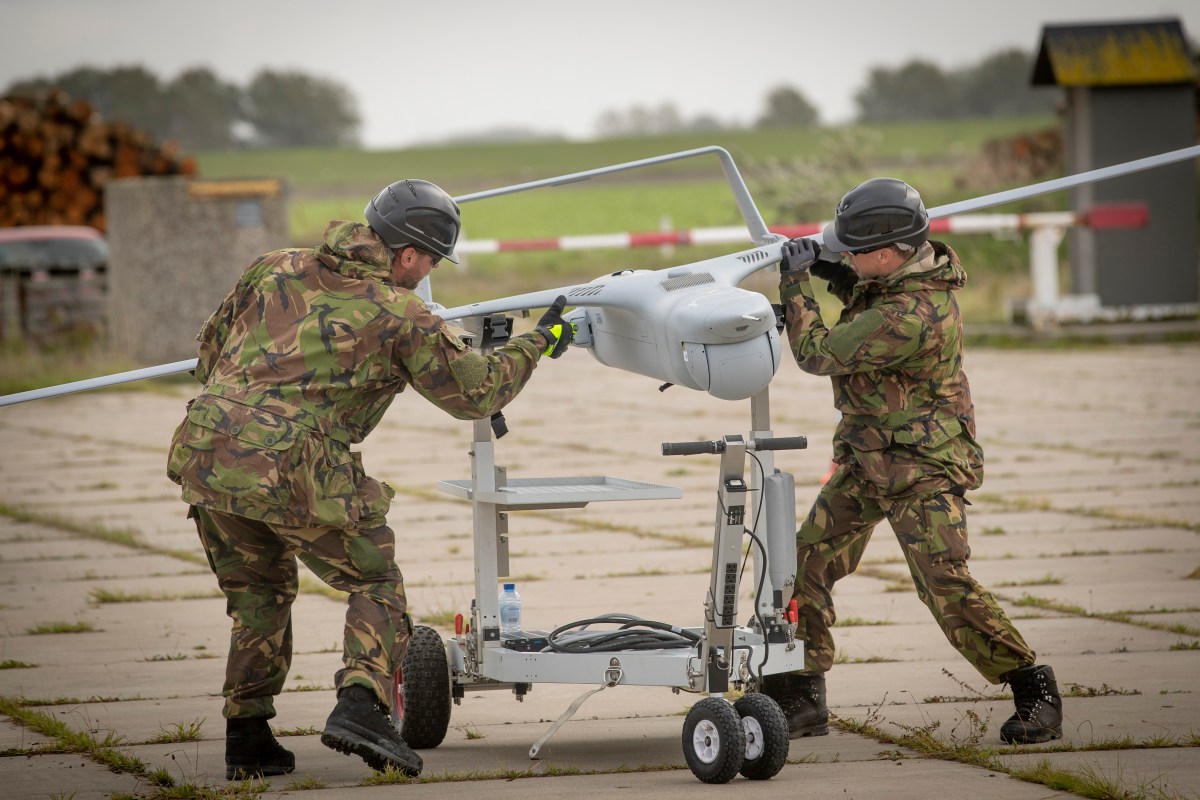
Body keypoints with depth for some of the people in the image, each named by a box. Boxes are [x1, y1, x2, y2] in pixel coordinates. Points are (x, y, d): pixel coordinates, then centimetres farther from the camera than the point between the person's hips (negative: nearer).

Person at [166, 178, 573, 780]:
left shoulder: (275, 269, 17)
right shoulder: (400, 315, 3)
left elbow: (209, 351, 25)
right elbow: (474, 392, 14)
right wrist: (537, 344, 28)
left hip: (205, 453, 5)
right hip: (293, 469, -5)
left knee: (258, 594, 24)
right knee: (375, 583, 14)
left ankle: (247, 740, 21)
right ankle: (361, 704, -7)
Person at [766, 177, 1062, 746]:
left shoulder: (912, 315, -31)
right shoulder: (920, 263, -3)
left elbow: (817, 353, -23)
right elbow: (874, 308, 23)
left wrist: (795, 283, -11)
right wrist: (835, 275, 4)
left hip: (921, 468, -9)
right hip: (864, 458, 9)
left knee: (946, 583, -15)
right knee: (806, 565, 4)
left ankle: (1033, 691, -1)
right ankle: (800, 700, 13)